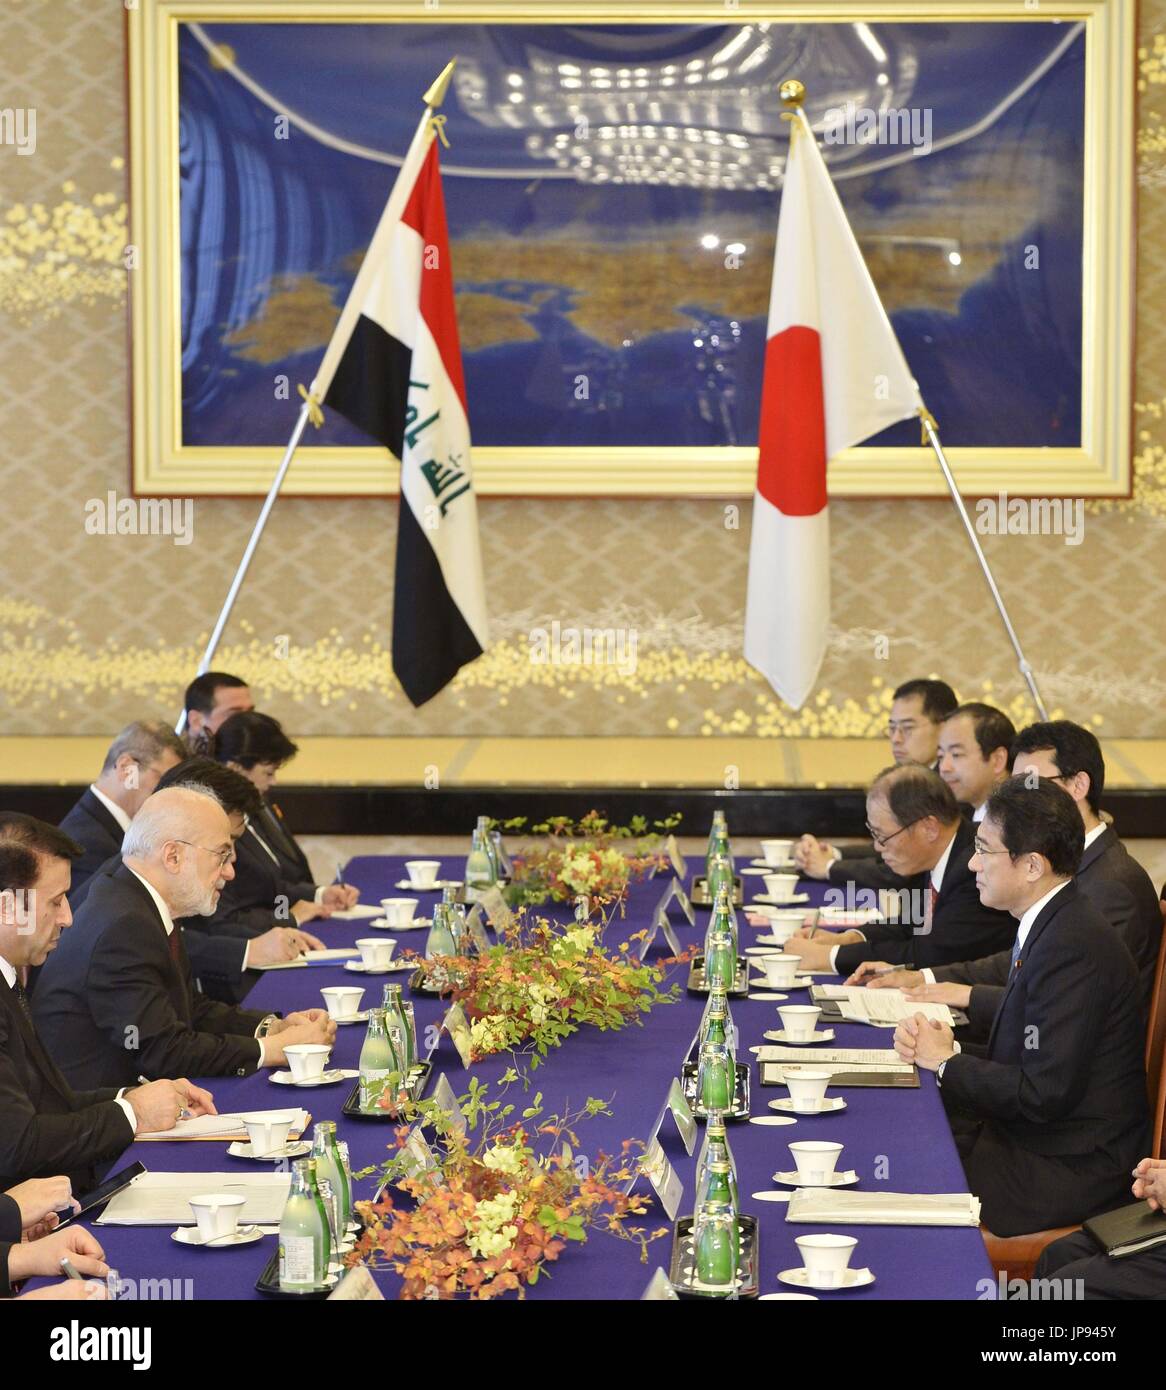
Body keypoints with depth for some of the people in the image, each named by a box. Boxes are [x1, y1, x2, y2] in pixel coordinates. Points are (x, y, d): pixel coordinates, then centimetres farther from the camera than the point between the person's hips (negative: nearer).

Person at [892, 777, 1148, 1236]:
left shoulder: (1073, 948, -25)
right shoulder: (1055, 924, 6)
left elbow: (1045, 1093, -26)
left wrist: (948, 1063, -12)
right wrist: (937, 1039, -5)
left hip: (1069, 1170, -9)